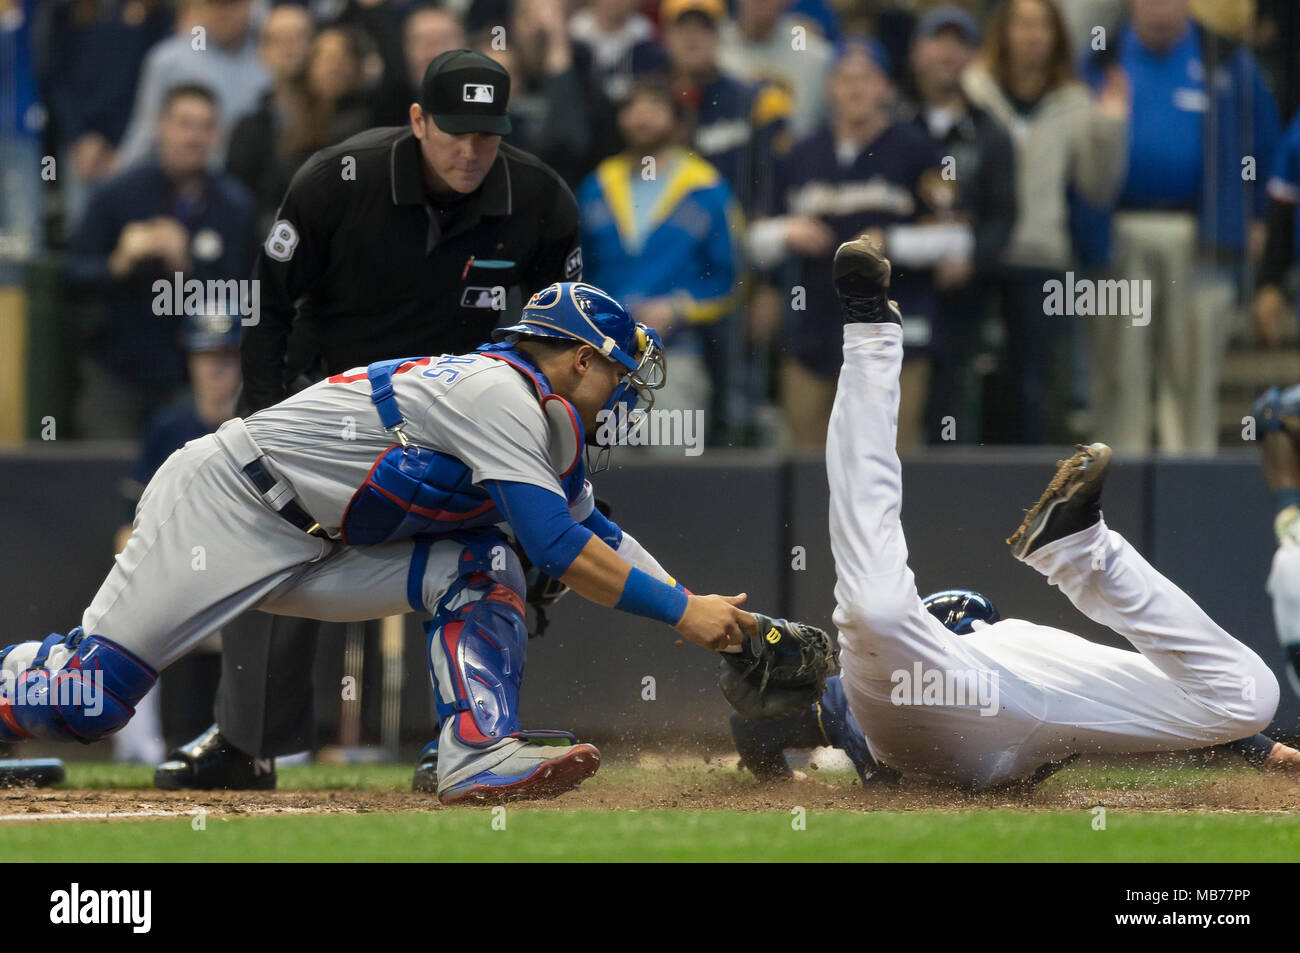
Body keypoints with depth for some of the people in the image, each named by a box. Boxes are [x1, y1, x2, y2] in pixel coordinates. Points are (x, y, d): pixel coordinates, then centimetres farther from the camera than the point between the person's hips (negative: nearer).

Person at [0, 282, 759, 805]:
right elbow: (560, 550, -23)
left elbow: (598, 534, 18)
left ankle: (482, 755, -20)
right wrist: (681, 611, -19)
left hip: (317, 548, 9)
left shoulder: (543, 425, 13)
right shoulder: (499, 391, -18)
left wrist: (718, 617, 9)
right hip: (225, 502, -9)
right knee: (92, 697, -19)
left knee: (482, 565, -7)